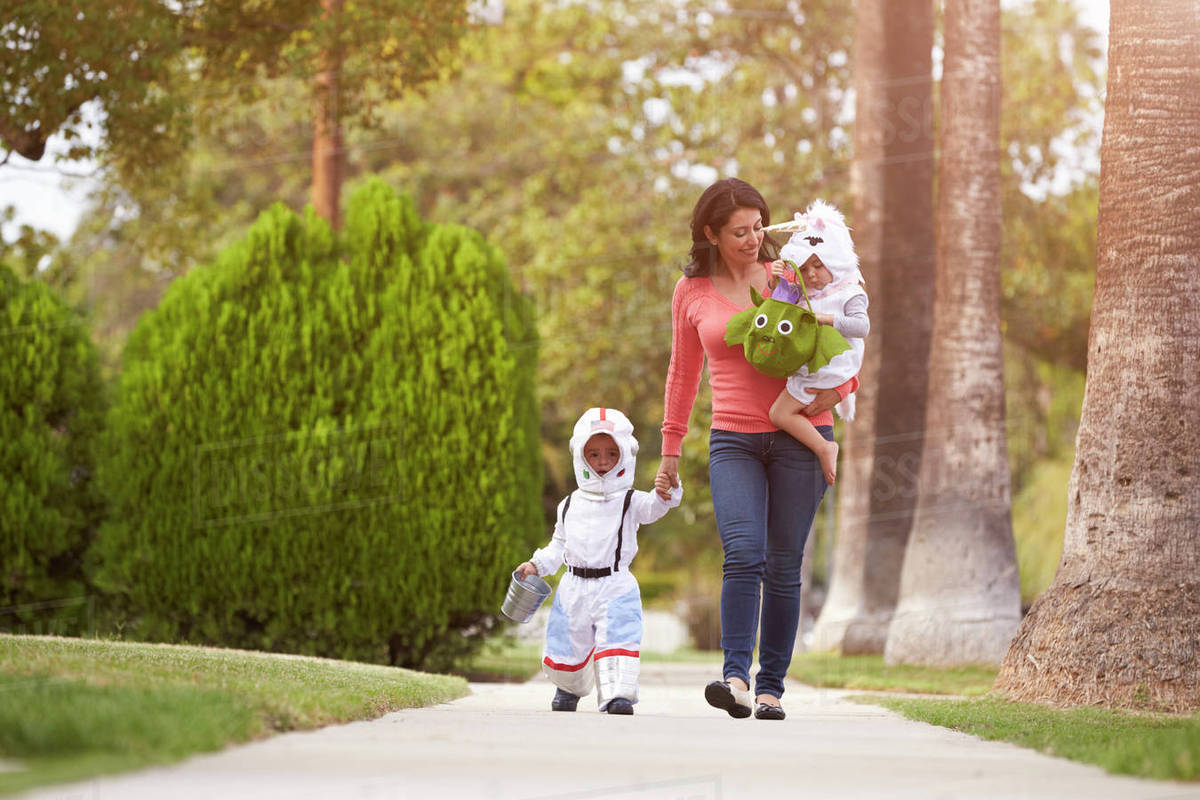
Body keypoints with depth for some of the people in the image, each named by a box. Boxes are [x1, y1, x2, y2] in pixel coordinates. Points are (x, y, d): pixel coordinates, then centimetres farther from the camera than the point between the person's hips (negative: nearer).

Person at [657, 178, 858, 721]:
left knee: (784, 567, -1)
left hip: (800, 435, 0)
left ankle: (771, 686, 6)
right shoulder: (691, 293, 6)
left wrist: (839, 388, -7)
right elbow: (683, 373, 19)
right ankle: (735, 676, -25)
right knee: (744, 553, -20)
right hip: (734, 441, 0)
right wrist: (670, 447, 21)